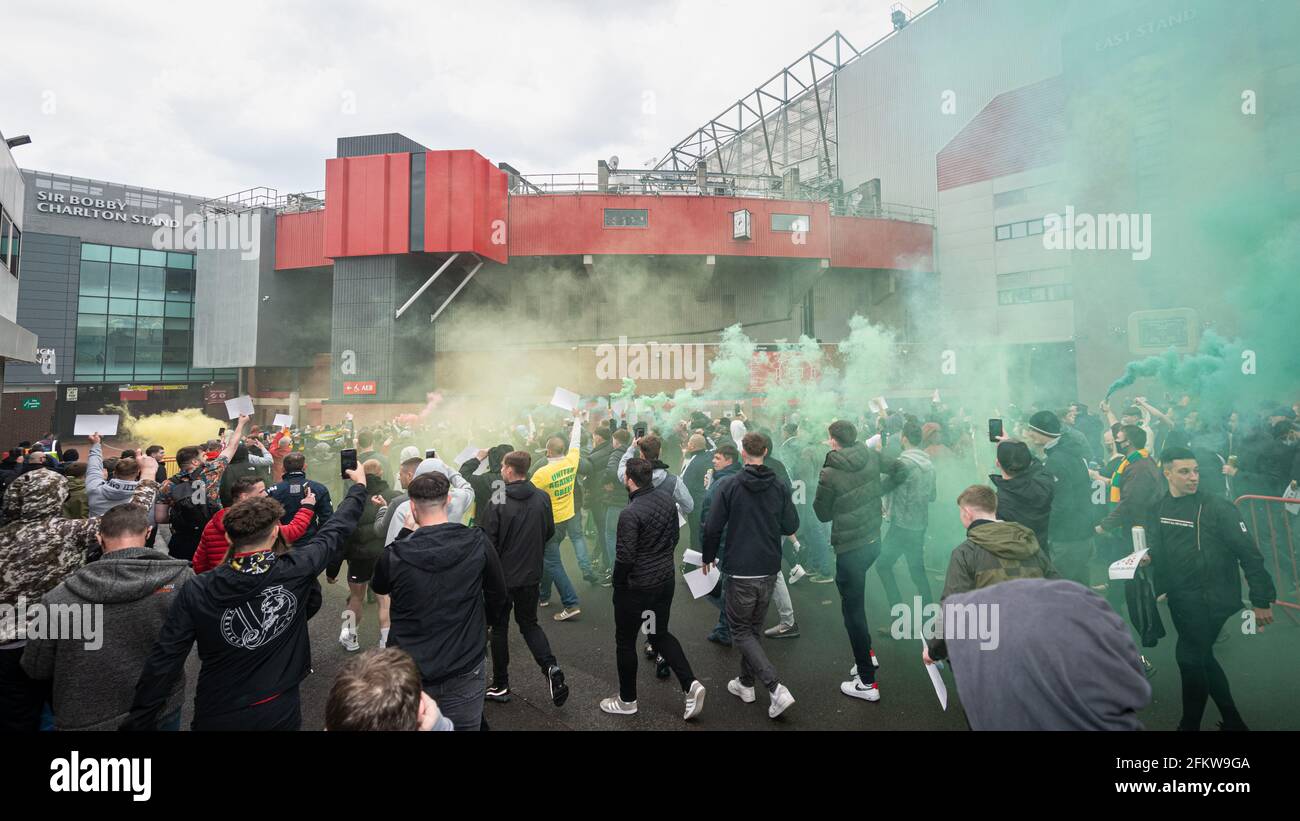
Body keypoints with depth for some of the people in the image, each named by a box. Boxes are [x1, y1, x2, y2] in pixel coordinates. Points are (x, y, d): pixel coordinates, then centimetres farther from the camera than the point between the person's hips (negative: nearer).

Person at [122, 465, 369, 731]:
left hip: (217, 717, 1)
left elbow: (163, 661, -12)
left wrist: (139, 723, 0)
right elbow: (336, 529, -4)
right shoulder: (297, 570, -18)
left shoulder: (196, 591, -16)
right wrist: (359, 485, 10)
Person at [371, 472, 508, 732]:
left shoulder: (394, 555, -15)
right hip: (464, 674, 0)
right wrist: (485, 622, 21)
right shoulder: (478, 543, -15)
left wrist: (404, 534, 9)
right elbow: (497, 594, 1)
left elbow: (379, 587, 9)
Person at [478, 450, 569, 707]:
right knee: (529, 623, 20)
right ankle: (551, 668, 0)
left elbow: (488, 543, -16)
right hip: (531, 574, 4)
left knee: (499, 628, 15)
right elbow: (550, 532, 6)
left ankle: (500, 685, 25)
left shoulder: (496, 503, -18)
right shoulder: (542, 498, -5)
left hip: (502, 576, -4)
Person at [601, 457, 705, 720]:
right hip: (667, 579, 7)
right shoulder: (667, 499, -3)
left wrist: (617, 585, -3)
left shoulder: (630, 513, -24)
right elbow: (675, 536, 9)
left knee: (625, 641, 13)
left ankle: (627, 700, 28)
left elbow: (625, 557, -21)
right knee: (660, 633, 23)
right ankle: (691, 684, 12)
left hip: (636, 586, -7)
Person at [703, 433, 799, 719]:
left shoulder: (728, 485, -12)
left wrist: (708, 557, 5)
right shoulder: (779, 487, -2)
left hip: (740, 571, -4)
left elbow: (713, 527, -11)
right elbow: (791, 526, 1)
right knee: (754, 628, 22)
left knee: (741, 631, 8)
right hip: (769, 570, 5)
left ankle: (777, 688, -4)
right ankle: (746, 684, 33)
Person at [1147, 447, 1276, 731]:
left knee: (1189, 656, -5)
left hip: (1211, 598, -6)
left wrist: (1261, 600, -12)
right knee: (1201, 657, 17)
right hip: (1178, 598, 6)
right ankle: (1232, 721, 35)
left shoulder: (1217, 507, -13)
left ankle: (1190, 724, 13)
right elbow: (1155, 548, 14)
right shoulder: (1158, 508, 3)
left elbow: (1249, 554, -12)